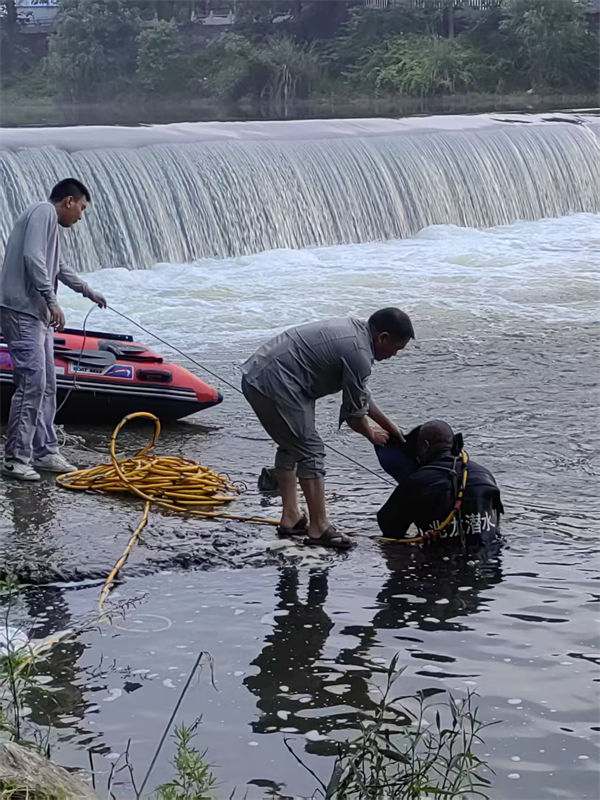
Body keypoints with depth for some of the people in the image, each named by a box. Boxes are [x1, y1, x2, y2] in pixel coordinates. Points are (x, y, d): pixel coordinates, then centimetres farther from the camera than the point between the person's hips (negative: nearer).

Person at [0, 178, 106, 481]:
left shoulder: (50, 221, 24)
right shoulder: (43, 212, -7)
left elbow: (59, 268, 40)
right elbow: (33, 258, -21)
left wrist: (89, 292, 55)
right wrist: (52, 302, -22)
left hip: (38, 316, 10)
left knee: (46, 386, 10)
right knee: (32, 383, -13)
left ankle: (44, 451, 16)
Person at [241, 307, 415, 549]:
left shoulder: (354, 329, 16)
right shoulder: (358, 353, -15)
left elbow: (359, 393, 27)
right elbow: (353, 412, -4)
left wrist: (388, 425, 31)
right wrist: (371, 434, 15)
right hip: (275, 386, -11)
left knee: (291, 447, 22)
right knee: (310, 452, -4)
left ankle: (290, 517, 29)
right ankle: (319, 528, 1)